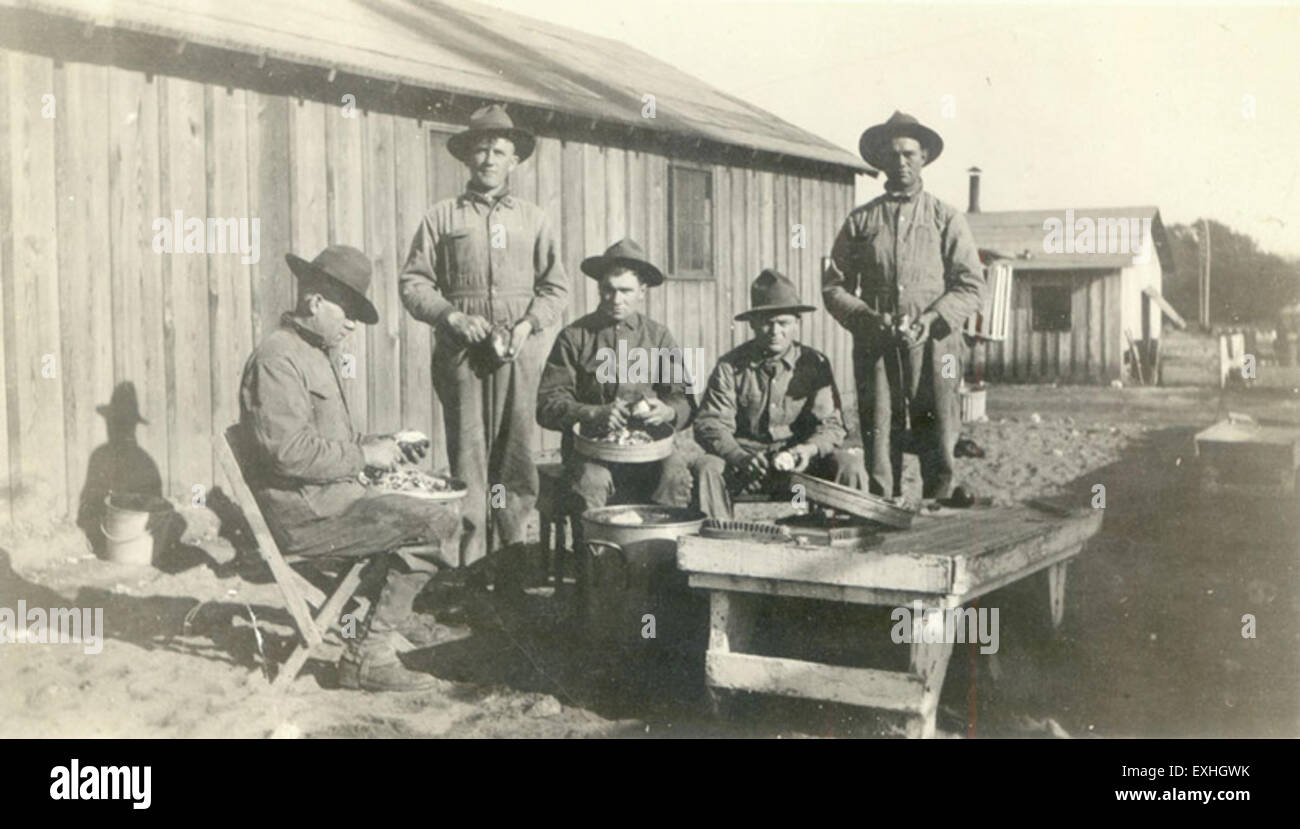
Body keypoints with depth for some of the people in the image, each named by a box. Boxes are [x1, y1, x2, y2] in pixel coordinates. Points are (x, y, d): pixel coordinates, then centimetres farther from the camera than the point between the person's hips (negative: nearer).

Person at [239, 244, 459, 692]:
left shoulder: (317, 354, 21)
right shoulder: (279, 358, -14)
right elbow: (290, 452, -24)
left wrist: (384, 445, 9)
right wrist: (364, 456, -16)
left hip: (332, 497, 11)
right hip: (304, 514, -11)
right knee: (440, 521, -19)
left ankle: (387, 619, 18)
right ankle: (368, 653, -10)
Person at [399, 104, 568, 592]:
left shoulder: (533, 219, 18)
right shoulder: (442, 217, 12)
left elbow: (556, 287, 15)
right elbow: (413, 282, 8)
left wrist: (528, 324, -3)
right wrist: (453, 317, -7)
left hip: (520, 353, 1)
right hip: (461, 352, -1)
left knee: (516, 455, -4)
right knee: (467, 456, -4)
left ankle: (511, 567, 1)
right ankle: (471, 566, -1)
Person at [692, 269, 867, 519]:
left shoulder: (814, 364, 2)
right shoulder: (731, 366, -1)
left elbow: (830, 423, 0)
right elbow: (710, 423, -9)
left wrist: (809, 449, -24)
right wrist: (741, 458, -28)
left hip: (800, 464, 1)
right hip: (744, 465, -1)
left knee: (850, 467, -24)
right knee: (706, 468, -30)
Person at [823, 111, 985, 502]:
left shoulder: (946, 219, 11)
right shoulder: (860, 220, 13)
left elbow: (971, 286, 5)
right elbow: (833, 286, 11)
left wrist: (931, 321, -11)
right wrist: (868, 318, -6)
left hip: (933, 344, -1)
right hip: (875, 346, 1)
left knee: (938, 448, -5)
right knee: (879, 438, -1)